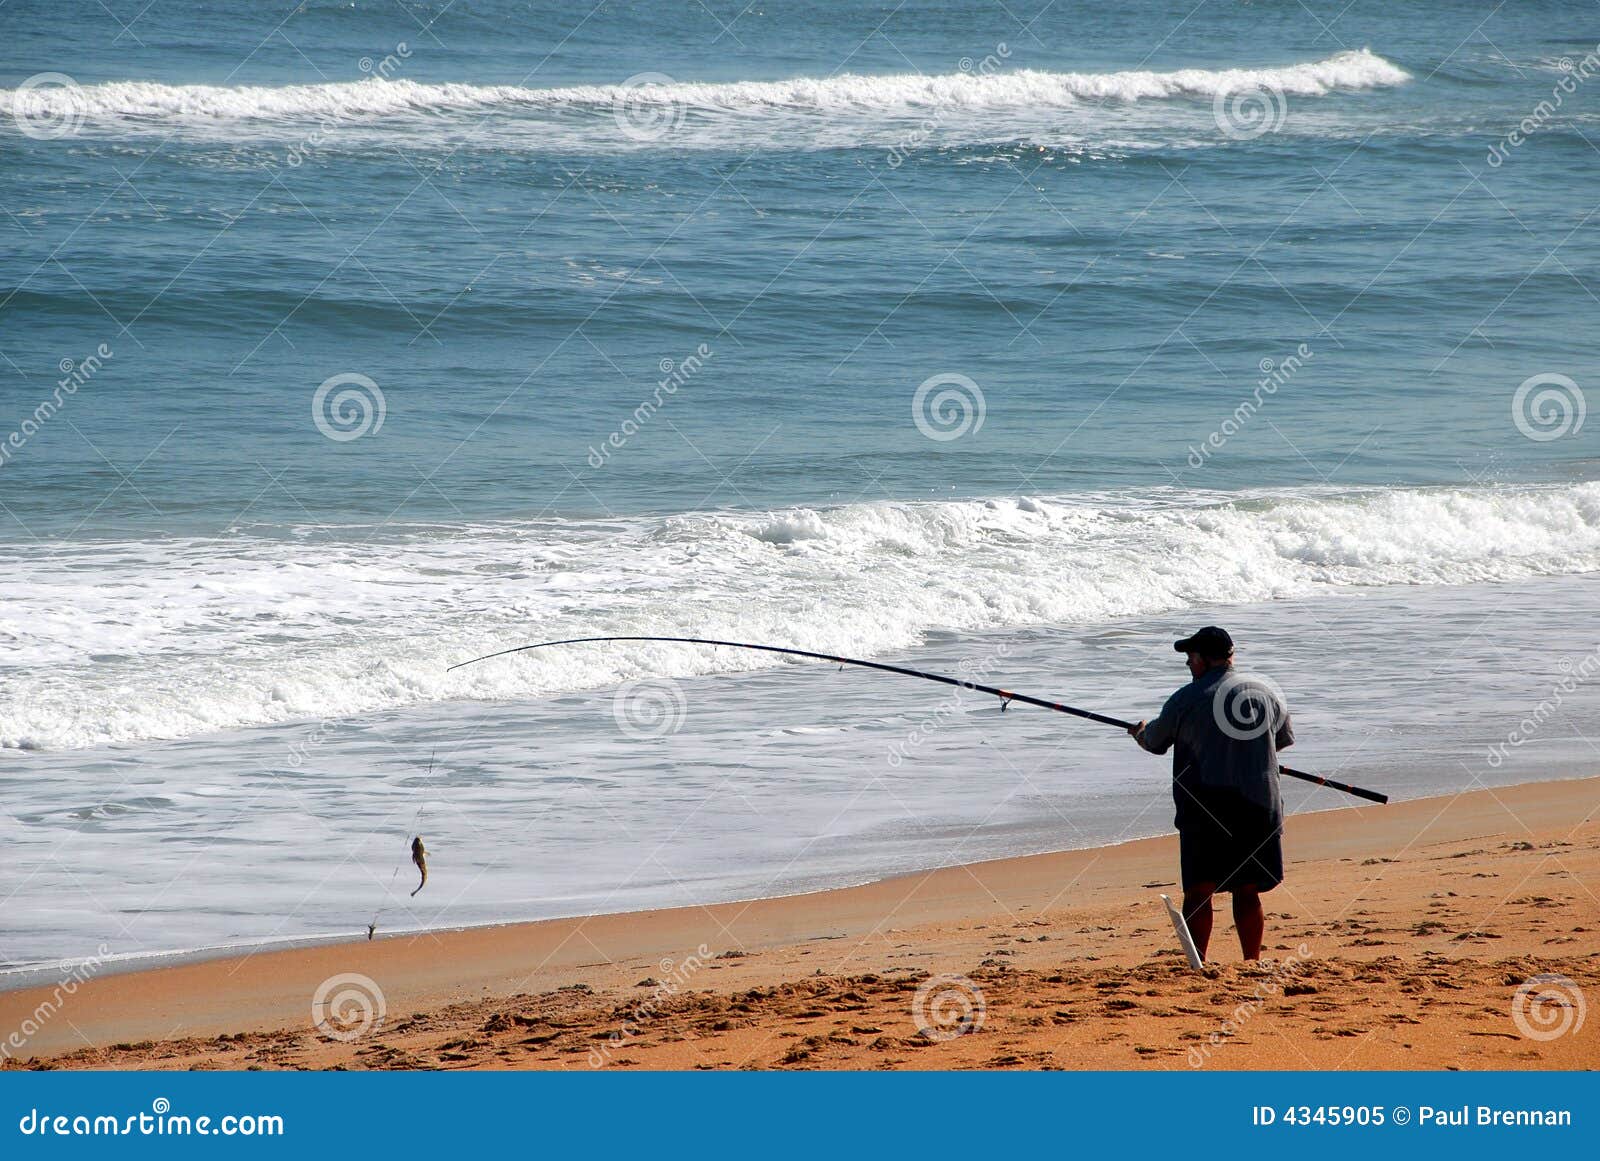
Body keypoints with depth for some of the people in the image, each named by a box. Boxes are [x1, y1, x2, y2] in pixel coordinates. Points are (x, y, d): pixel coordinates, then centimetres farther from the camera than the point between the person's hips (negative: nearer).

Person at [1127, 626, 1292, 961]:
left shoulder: (1186, 700, -3)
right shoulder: (1268, 694, 7)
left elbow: (1154, 742, 12)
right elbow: (1283, 740, 23)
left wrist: (1140, 732, 36)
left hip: (1205, 808, -3)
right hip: (1258, 806, 4)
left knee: (1199, 891, -2)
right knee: (1247, 890, 10)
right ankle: (1253, 966, 11)